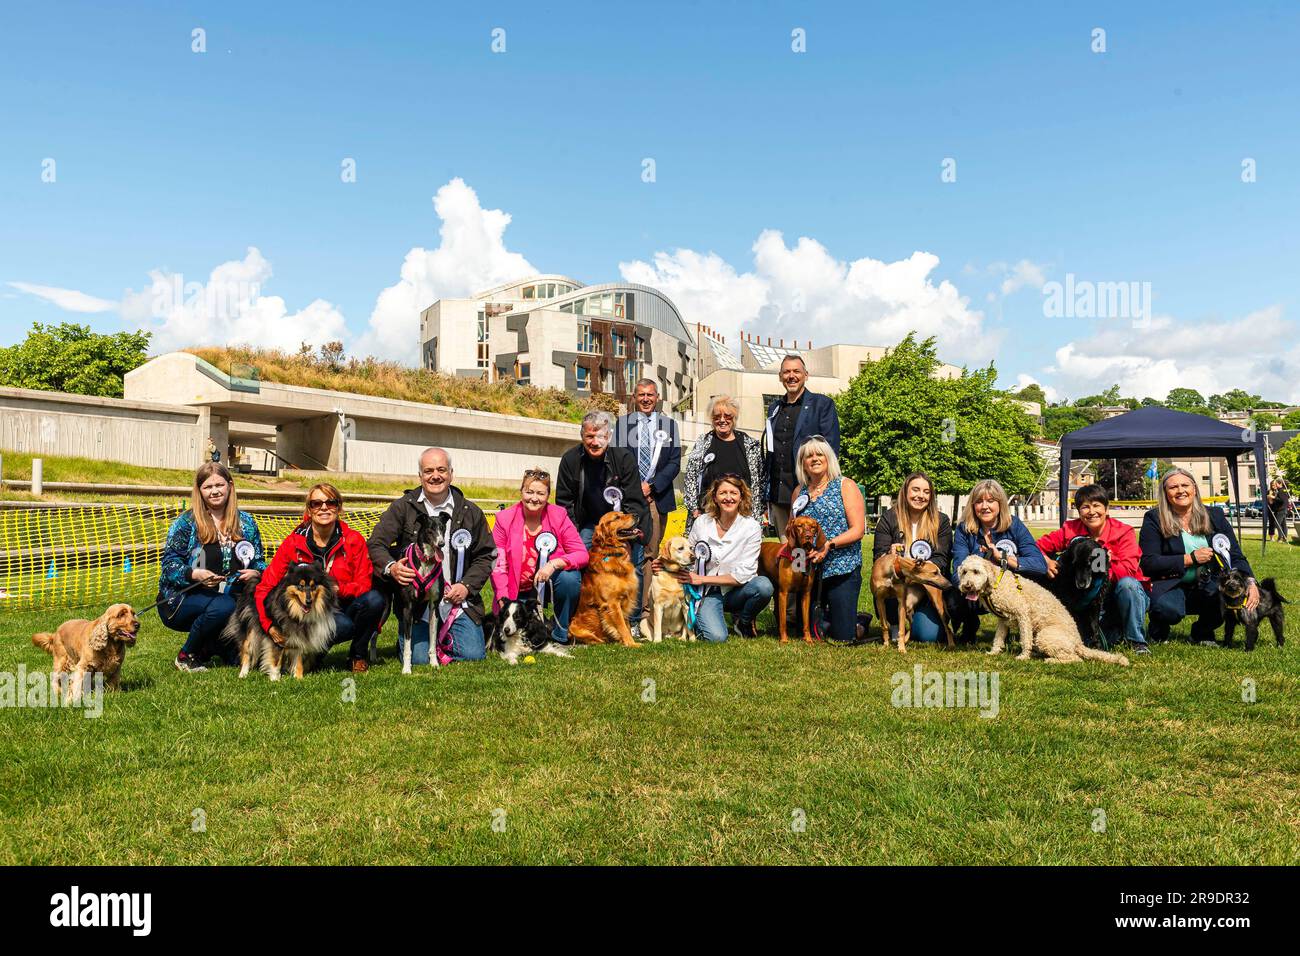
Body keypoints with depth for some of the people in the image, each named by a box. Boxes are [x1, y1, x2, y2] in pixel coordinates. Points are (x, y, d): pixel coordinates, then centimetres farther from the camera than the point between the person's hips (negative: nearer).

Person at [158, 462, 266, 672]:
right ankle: (186, 656, -9)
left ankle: (209, 646, 15)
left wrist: (256, 574, -11)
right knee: (223, 606, -36)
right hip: (183, 599, -3)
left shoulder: (246, 522, 8)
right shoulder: (187, 522, -2)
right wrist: (195, 574, -26)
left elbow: (260, 562, 12)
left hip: (231, 598, 3)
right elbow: (169, 564, -7)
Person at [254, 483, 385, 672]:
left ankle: (358, 654, -2)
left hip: (345, 607, 2)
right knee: (344, 625, -36)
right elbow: (264, 588, -7)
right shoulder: (293, 543, -6)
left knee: (374, 599, -30)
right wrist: (270, 625, -22)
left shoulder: (353, 540, -5)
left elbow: (364, 584, -9)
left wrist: (335, 588, -28)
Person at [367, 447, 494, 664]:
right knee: (419, 659, -12)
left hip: (458, 599, 2)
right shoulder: (402, 508, 3)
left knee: (473, 655, -9)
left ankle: (446, 638, 24)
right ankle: (406, 639, 24)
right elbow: (376, 544, -1)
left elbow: (484, 556, 11)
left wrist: (467, 586, -5)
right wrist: (391, 567, -23)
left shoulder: (470, 512, 7)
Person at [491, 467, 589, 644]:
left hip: (550, 581, 0)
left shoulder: (559, 516, -10)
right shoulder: (504, 519, -9)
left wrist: (555, 563, -31)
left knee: (570, 578, -32)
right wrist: (503, 599, -19)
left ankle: (560, 635, -11)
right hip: (517, 589, 1)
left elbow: (582, 554, -13)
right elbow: (497, 563, -9)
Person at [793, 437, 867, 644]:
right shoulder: (799, 491, 13)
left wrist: (829, 545, -21)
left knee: (843, 637, -5)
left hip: (842, 569, -4)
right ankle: (825, 614, 39)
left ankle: (858, 624, 28)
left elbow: (858, 530, -8)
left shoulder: (845, 486, -1)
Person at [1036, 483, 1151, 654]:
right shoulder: (1070, 530, -4)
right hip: (1091, 600, 2)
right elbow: (1038, 546, -1)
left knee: (1127, 584, -36)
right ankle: (1116, 632, 11)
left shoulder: (1124, 532, -12)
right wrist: (1047, 561, -22)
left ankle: (1137, 642, -16)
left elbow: (1127, 570, -25)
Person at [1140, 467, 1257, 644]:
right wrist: (1190, 559, -16)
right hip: (1170, 586, -4)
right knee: (1168, 609, -37)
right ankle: (1158, 634, 3)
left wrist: (1250, 582, -17)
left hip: (1207, 586, 4)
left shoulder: (1215, 516, 5)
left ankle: (1203, 633, 4)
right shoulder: (1154, 519, -6)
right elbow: (1148, 563, -13)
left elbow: (1235, 556, 2)